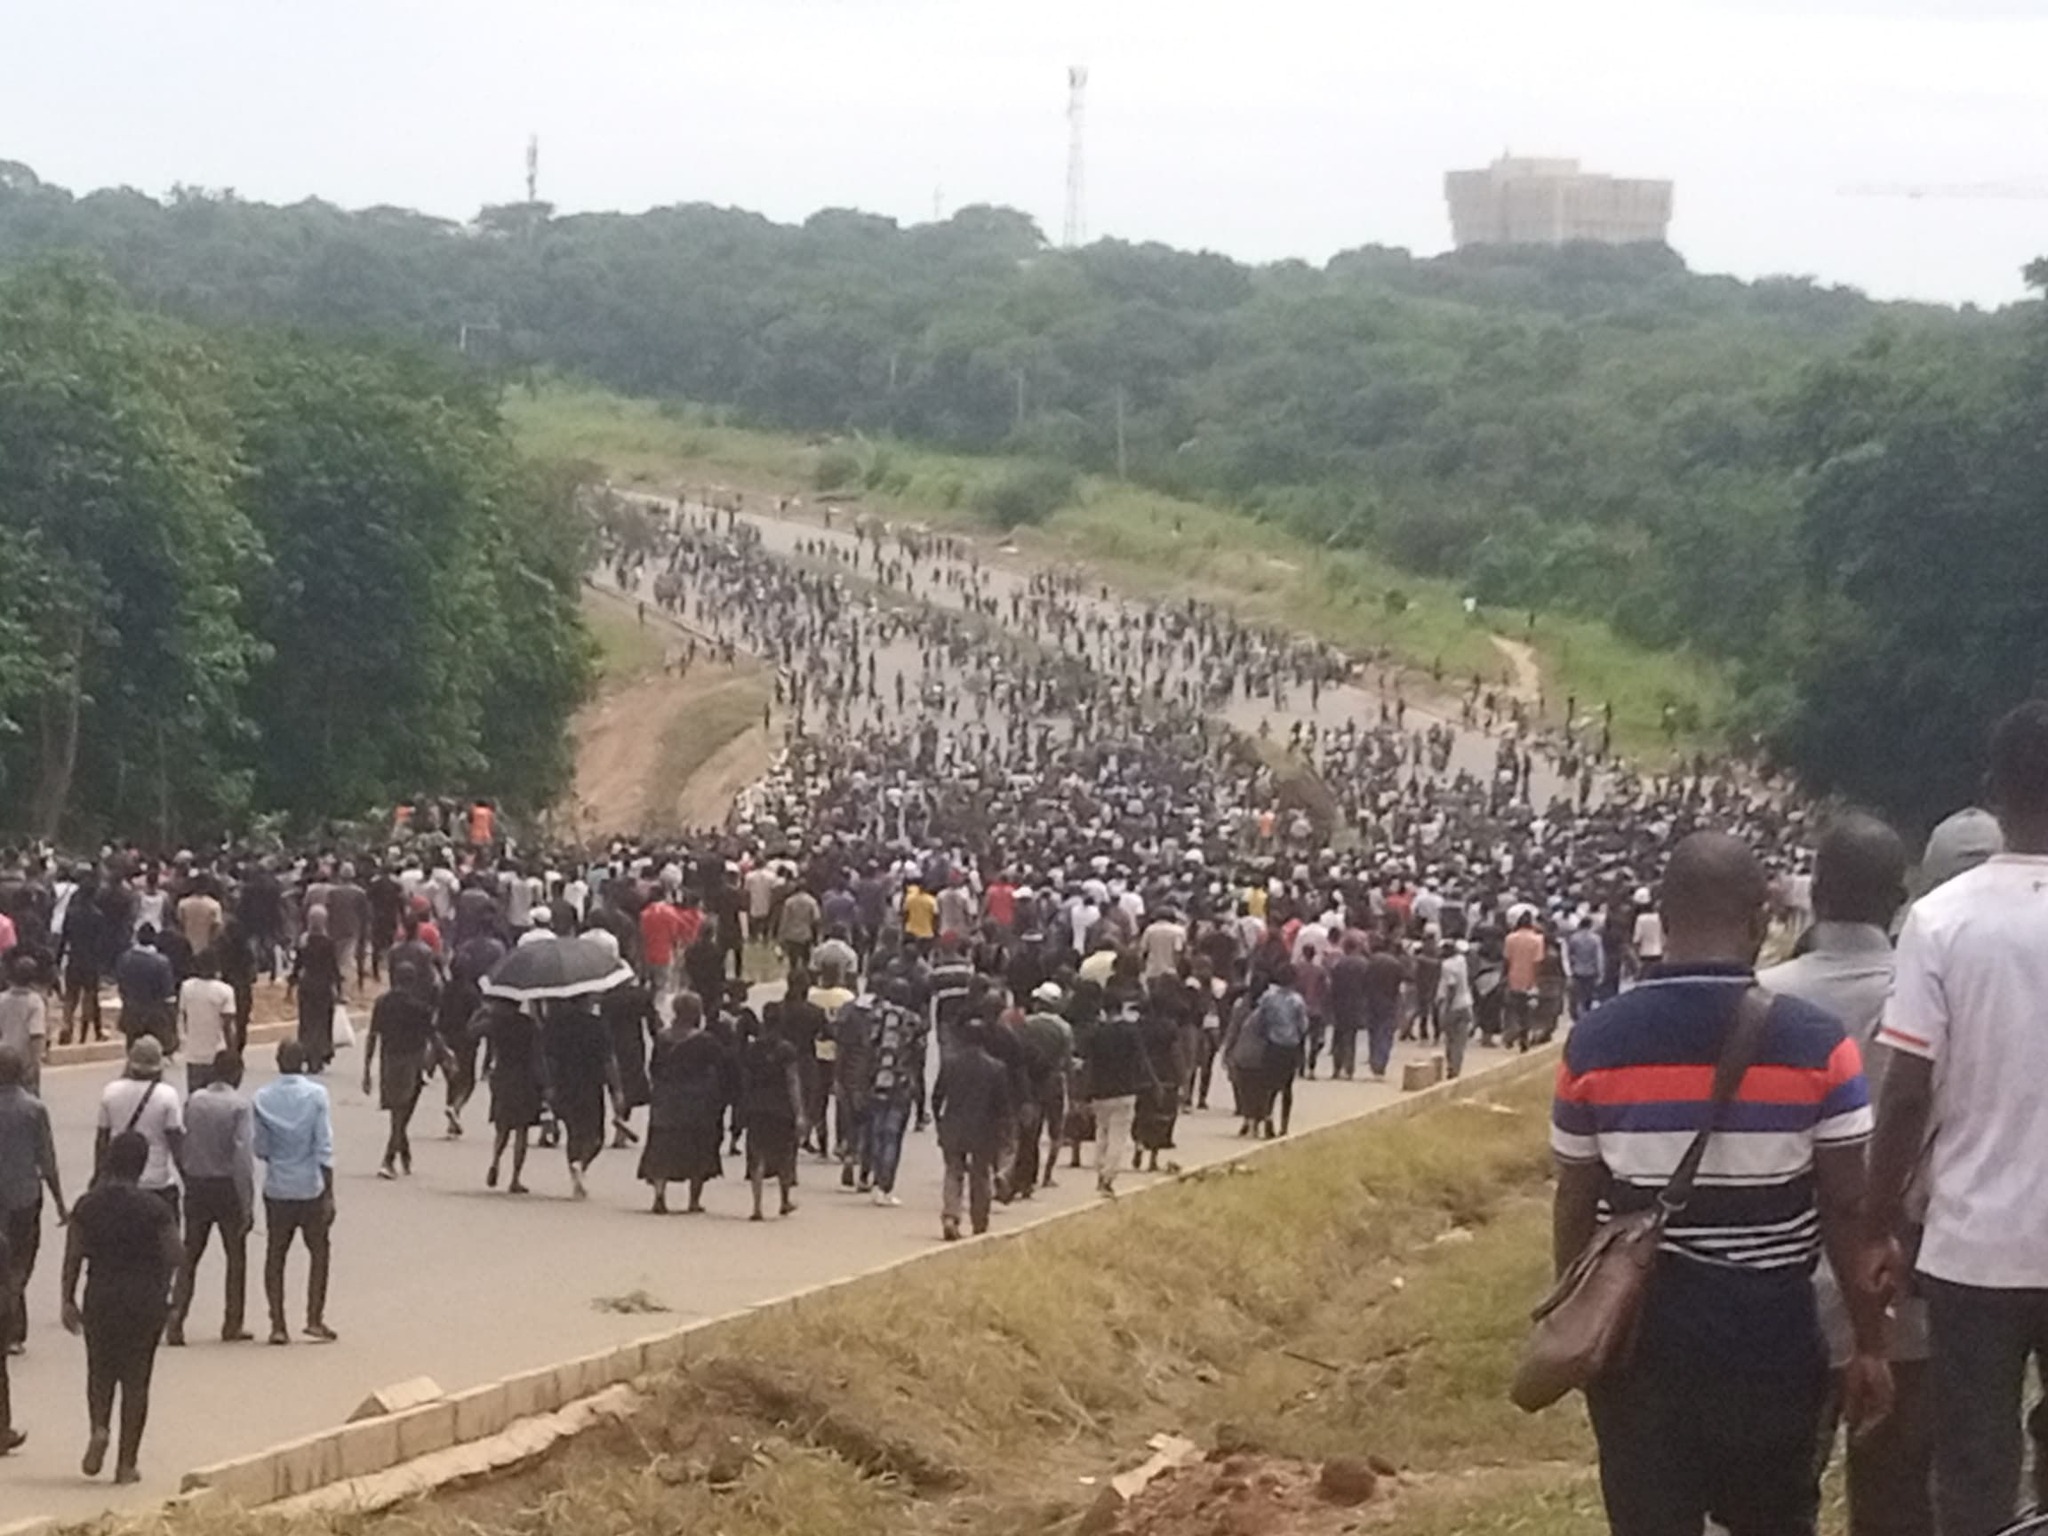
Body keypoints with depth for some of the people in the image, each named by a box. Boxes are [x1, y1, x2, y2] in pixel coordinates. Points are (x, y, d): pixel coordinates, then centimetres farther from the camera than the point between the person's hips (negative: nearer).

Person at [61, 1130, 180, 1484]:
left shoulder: (86, 1205, -3)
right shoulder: (154, 1208, -10)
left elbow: (72, 1258, -1)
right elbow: (175, 1257, -8)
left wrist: (68, 1301, 8)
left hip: (100, 1296, 2)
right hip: (145, 1298, -1)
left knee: (100, 1371, 19)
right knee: (135, 1379, 6)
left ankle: (98, 1429, -9)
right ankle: (126, 1462, 7)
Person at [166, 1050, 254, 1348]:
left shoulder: (193, 1102, 0)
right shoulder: (239, 1106, -13)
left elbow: (184, 1146, 0)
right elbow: (243, 1156, -17)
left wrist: (188, 1182, 9)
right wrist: (247, 1205, -15)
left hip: (196, 1184, 3)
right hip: (227, 1187, -3)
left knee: (189, 1256, 10)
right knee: (236, 1257, 11)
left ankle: (176, 1319, -3)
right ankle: (232, 1326, 16)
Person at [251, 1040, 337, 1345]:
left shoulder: (262, 1099, -4)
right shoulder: (316, 1095, -9)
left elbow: (260, 1149, -1)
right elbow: (324, 1148, -10)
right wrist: (329, 1193, -6)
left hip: (276, 1189, 2)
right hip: (310, 1188, -2)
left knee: (275, 1255, 9)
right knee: (319, 1252, 13)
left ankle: (278, 1325, 6)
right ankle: (314, 1318, 6)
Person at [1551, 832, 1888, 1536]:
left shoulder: (1595, 1041, -4)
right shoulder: (1816, 1044, -9)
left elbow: (1575, 1206, 1)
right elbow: (1849, 1210, -7)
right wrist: (1870, 1344, 2)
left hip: (1639, 1333, 1)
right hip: (1771, 1335, -1)